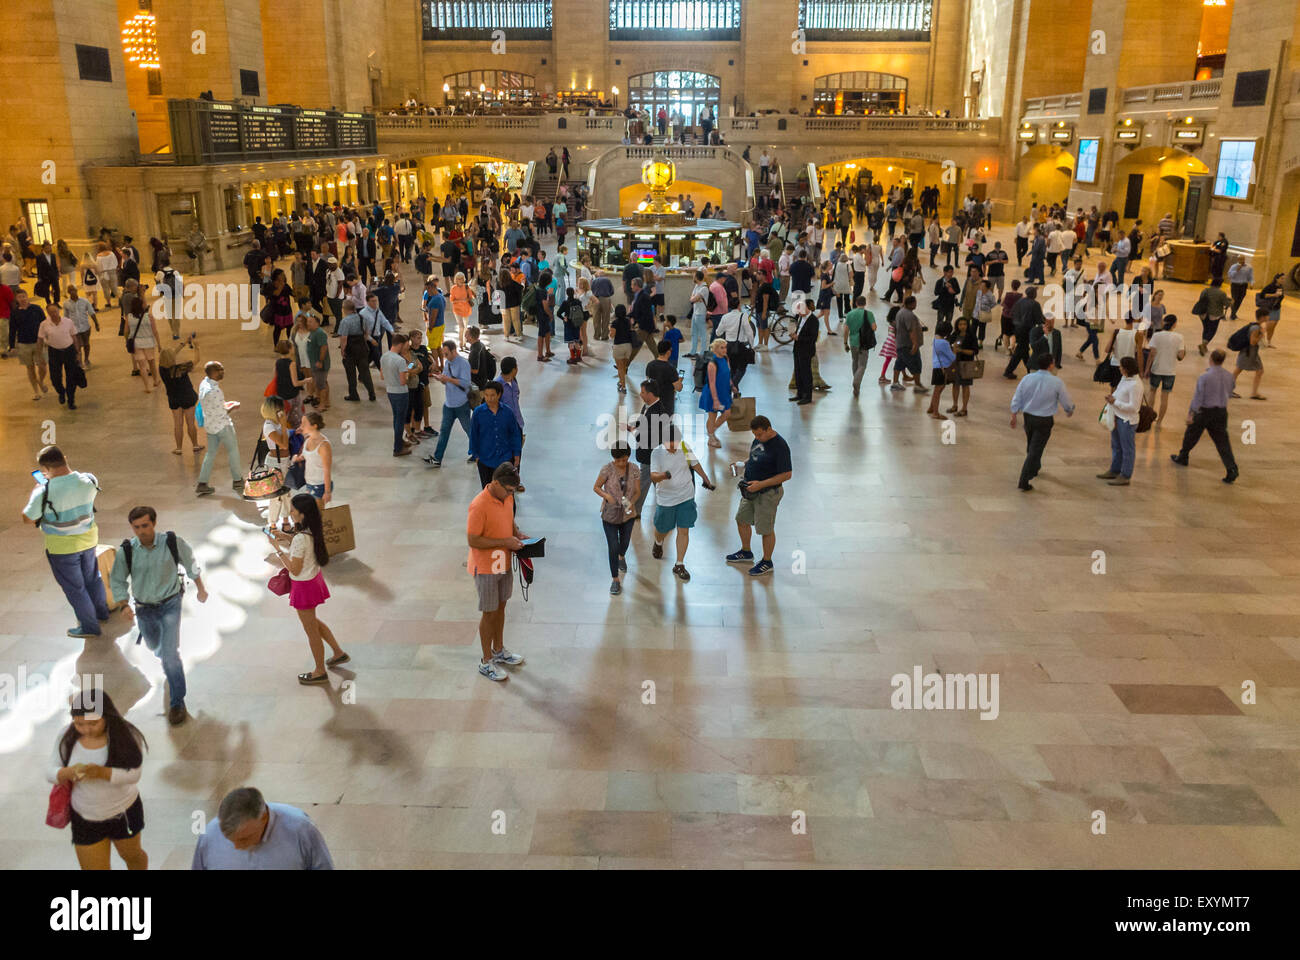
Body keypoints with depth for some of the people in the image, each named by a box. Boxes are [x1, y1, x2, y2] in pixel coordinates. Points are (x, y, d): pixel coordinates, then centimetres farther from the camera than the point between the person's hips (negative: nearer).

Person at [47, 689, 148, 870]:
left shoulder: (124, 735, -21)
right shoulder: (68, 736, -13)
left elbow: (134, 774, -25)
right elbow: (50, 772, -10)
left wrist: (101, 772, -42)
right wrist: (69, 772, -33)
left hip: (123, 812, -1)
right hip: (84, 819, 1)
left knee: (132, 855, 25)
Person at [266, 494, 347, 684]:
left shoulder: (300, 538, -31)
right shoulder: (313, 531, -5)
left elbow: (294, 570, -23)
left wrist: (277, 548, -19)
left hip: (304, 586, -9)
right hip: (314, 577, 9)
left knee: (311, 630, 10)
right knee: (312, 621, 29)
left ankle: (320, 672, 28)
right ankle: (338, 652, 40)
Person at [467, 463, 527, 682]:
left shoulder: (507, 498, -1)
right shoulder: (479, 506, -26)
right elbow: (473, 540, -24)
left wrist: (517, 534, -3)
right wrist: (505, 542, -25)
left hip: (504, 563, 8)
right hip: (486, 567, -8)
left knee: (500, 607, 20)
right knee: (489, 613, 4)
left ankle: (498, 651, 38)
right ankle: (486, 662, 19)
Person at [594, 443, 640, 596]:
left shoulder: (634, 470, -9)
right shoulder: (607, 469, -16)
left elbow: (638, 492, -3)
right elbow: (596, 487, -6)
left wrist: (632, 502, -24)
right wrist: (607, 496, -24)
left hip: (628, 514, 3)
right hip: (610, 514, -3)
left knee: (625, 542, 24)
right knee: (613, 547, -6)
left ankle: (622, 557, 60)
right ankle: (615, 580, 9)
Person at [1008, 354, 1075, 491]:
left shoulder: (1027, 379, -5)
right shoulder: (1057, 382, -14)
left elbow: (1017, 399, 1)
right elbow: (1066, 402, -2)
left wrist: (1013, 415, 12)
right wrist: (1070, 411, 20)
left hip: (1028, 417, 4)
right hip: (1045, 421, -4)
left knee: (1031, 446, 24)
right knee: (1035, 450, -1)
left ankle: (1034, 469, 47)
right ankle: (1024, 481, -5)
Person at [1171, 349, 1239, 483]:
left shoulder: (1204, 377, -18)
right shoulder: (1229, 376, -2)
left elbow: (1198, 397, -16)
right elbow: (1229, 394, 11)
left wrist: (1190, 413, -10)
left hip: (1204, 411, -4)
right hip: (1222, 412, 4)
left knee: (1191, 434, 18)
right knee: (1222, 441, 4)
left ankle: (1182, 458, 36)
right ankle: (1232, 469, -6)